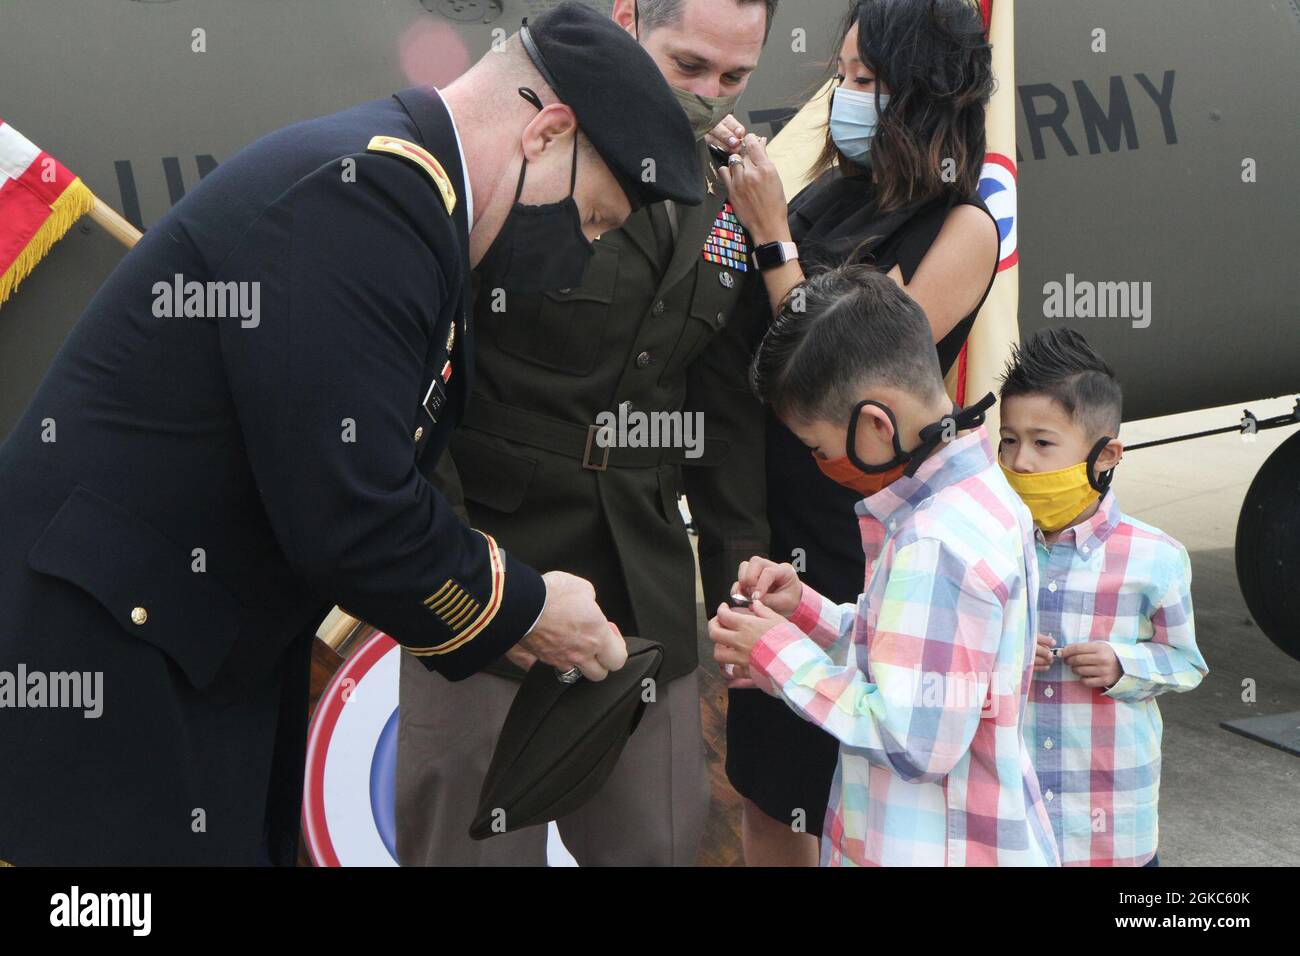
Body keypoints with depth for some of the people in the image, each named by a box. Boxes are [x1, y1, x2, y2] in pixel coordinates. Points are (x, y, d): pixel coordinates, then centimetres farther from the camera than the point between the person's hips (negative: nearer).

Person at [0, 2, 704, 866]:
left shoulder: (388, 179, 9)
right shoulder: (365, 191, -22)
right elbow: (348, 514, -25)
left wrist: (502, 606, 11)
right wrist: (521, 609, -9)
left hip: (210, 656, 10)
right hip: (100, 657, -10)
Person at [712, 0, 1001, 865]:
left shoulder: (961, 228, -10)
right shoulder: (834, 196, 5)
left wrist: (773, 236, -18)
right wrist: (729, 203, -7)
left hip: (861, 535, -6)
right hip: (769, 514, 6)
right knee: (765, 786, 18)